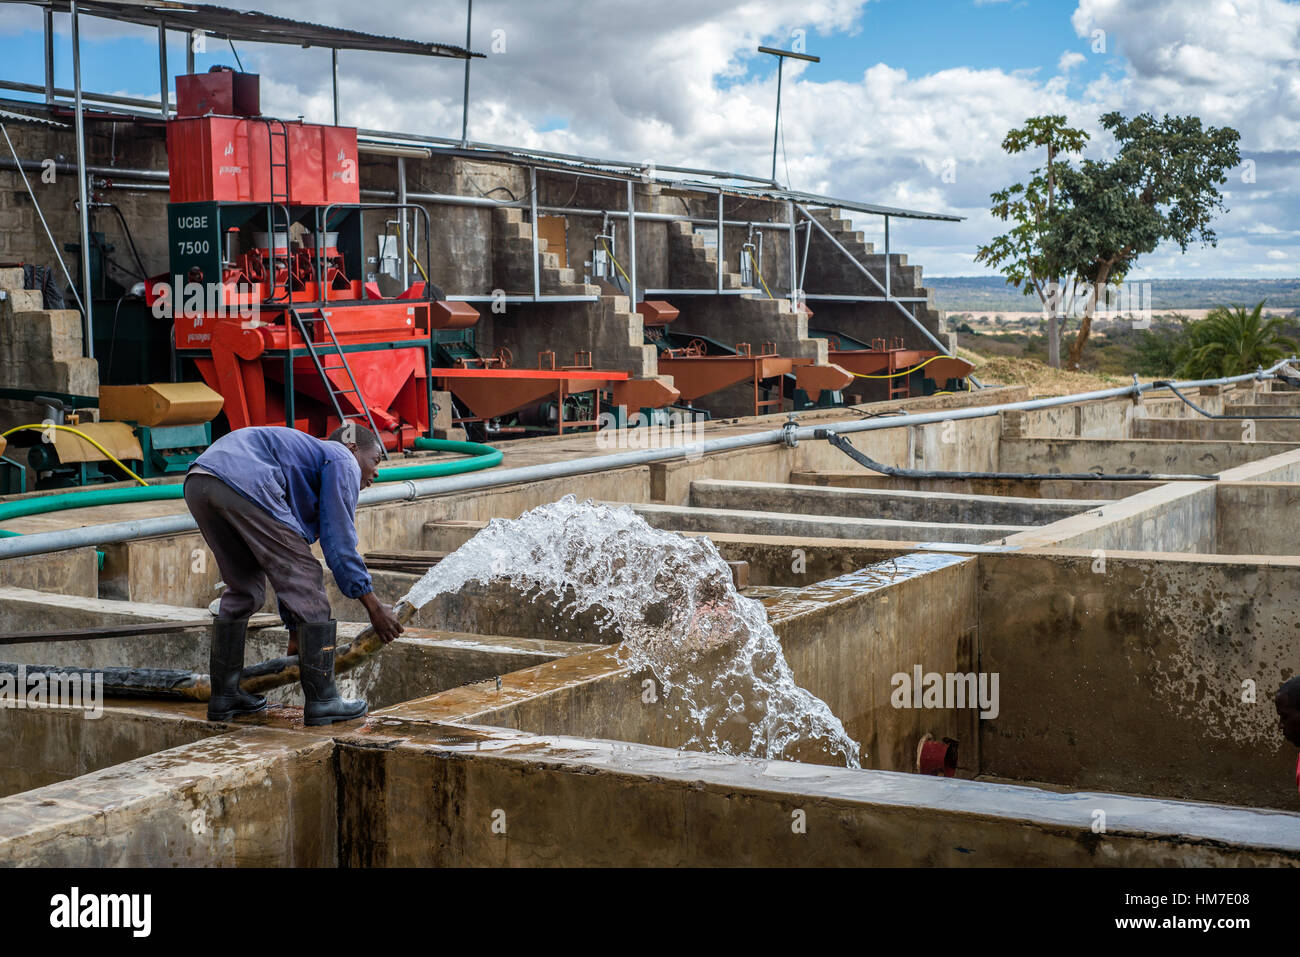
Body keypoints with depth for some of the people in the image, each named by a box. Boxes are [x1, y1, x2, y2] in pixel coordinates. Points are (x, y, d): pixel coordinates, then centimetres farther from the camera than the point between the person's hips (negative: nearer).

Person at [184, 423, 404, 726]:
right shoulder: (343, 461, 15)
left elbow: (284, 566, 41)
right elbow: (339, 544, 4)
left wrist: (295, 632, 43)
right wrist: (375, 608, 9)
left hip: (197, 484, 9)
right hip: (246, 484, -9)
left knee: (243, 588, 25)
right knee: (305, 580, 1)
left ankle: (223, 695, 26)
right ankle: (322, 699, 4)